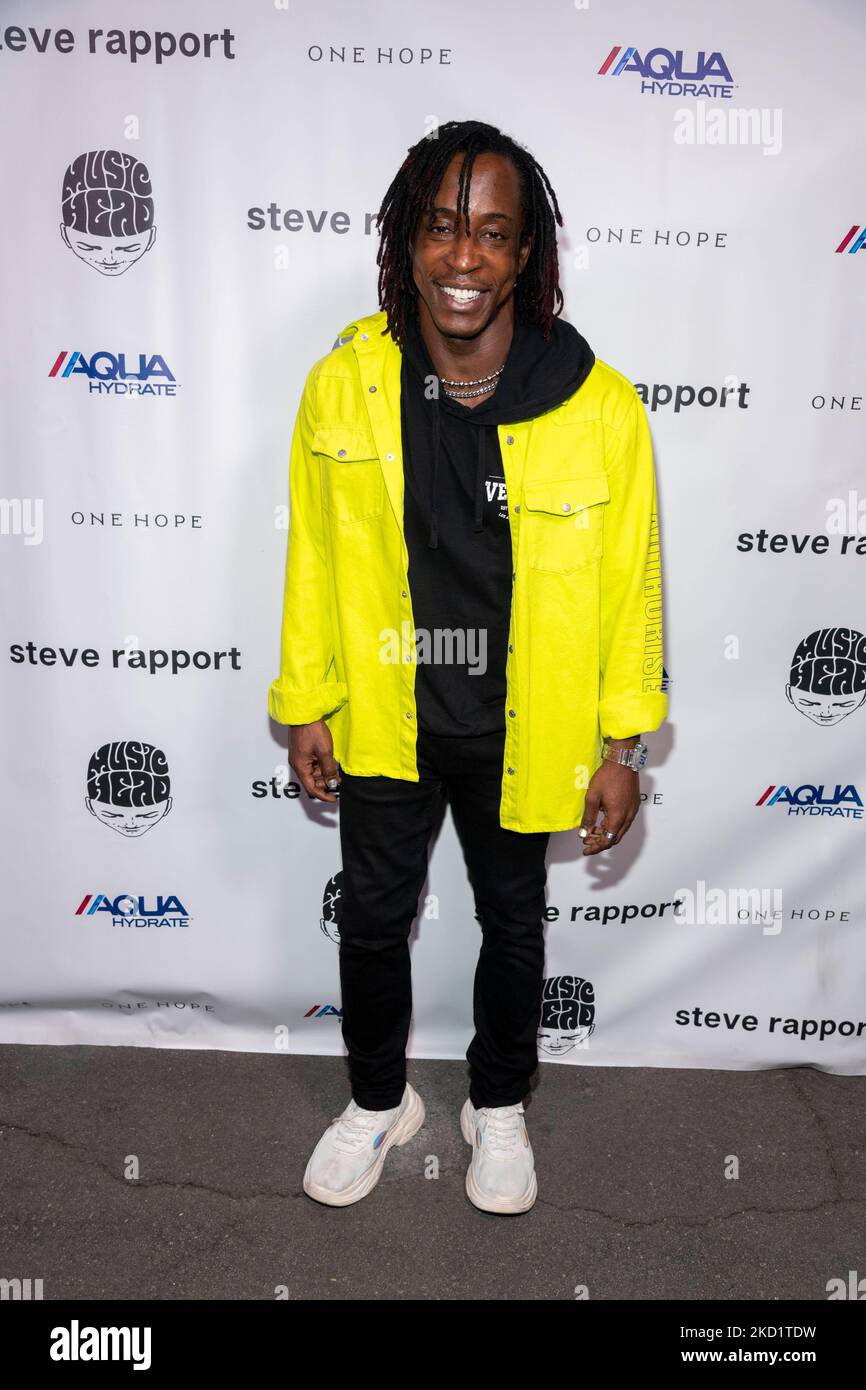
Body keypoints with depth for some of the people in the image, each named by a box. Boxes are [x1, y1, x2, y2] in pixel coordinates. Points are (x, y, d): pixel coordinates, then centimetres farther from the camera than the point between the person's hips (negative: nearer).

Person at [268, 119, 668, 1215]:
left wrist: (621, 745, -5)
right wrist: (305, 704, 3)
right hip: (381, 725, 2)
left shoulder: (600, 409, -15)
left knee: (513, 926, 18)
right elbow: (314, 560, -1)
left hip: (521, 736, -1)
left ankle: (498, 1107, 46)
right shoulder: (342, 386, -10)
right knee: (371, 921, 17)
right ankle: (378, 1100, 45)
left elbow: (630, 585, -7)